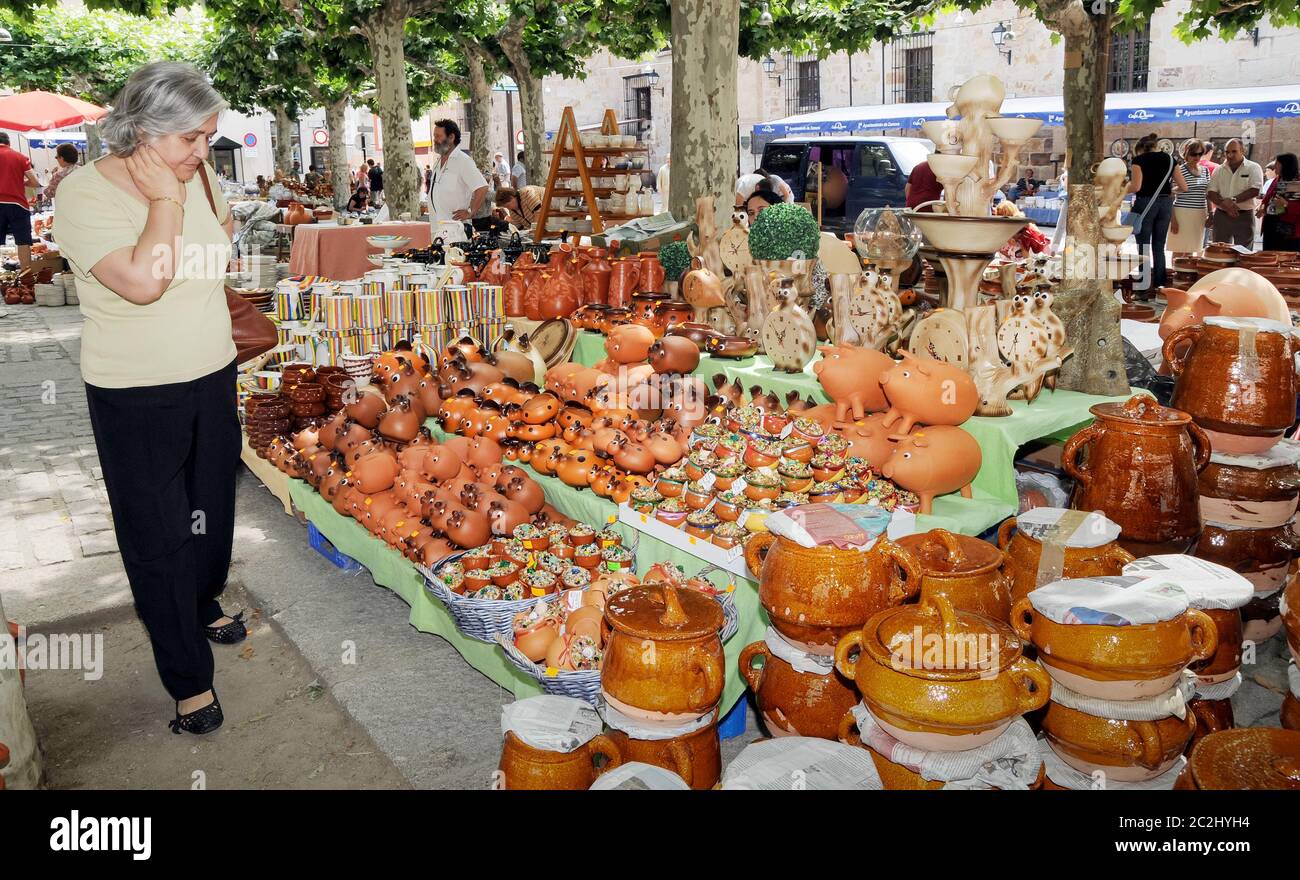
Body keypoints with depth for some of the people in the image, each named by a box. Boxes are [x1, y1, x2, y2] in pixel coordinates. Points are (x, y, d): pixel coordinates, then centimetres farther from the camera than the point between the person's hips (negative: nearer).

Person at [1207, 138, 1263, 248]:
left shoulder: (1253, 168, 1)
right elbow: (1211, 193, 2)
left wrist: (1233, 200, -18)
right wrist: (1225, 205, -14)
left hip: (1244, 216, -3)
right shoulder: (1219, 170, 11)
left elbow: (1255, 190, -11)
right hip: (1221, 216, 3)